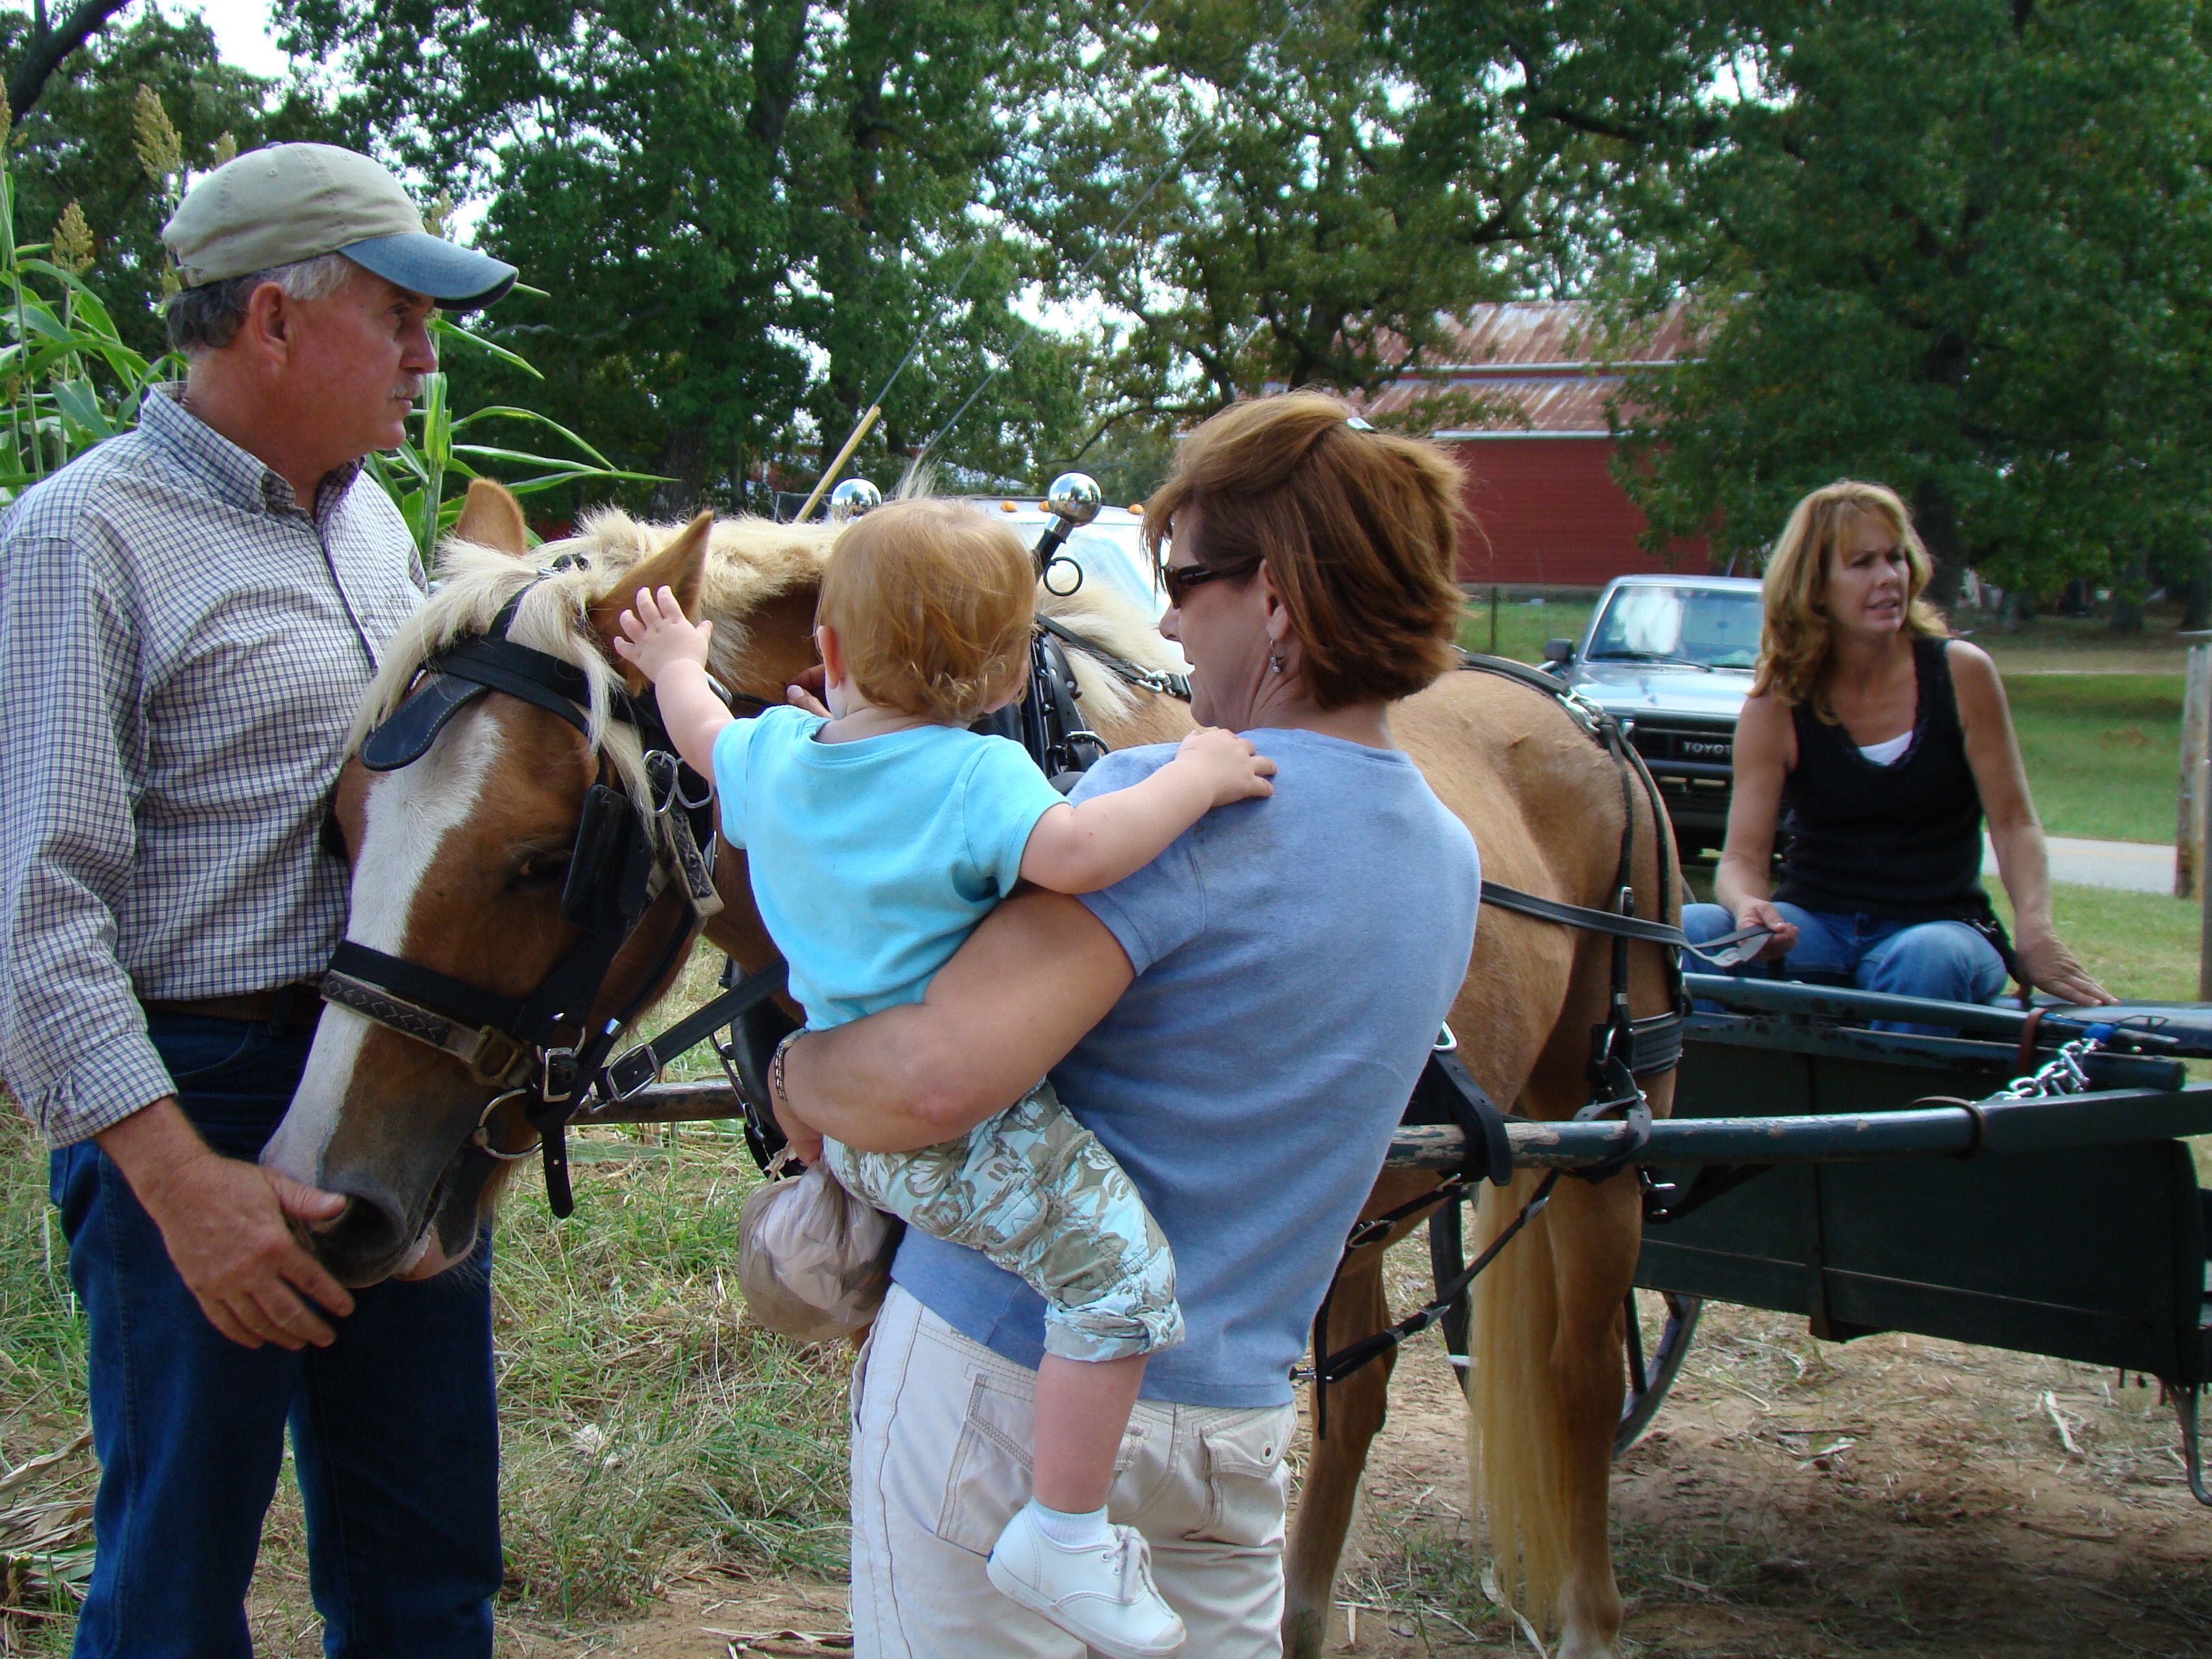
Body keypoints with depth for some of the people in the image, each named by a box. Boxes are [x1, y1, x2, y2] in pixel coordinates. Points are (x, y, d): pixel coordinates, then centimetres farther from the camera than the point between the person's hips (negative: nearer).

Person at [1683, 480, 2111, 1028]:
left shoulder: (1960, 673, -1)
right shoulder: (1776, 705, -1)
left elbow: (2014, 824, 0)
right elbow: (1743, 855, -6)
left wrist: (2036, 932, -18)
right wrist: (1749, 907, -30)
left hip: (1938, 924, -1)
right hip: (1812, 926, 1)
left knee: (1927, 961, -38)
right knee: (1682, 933, -29)